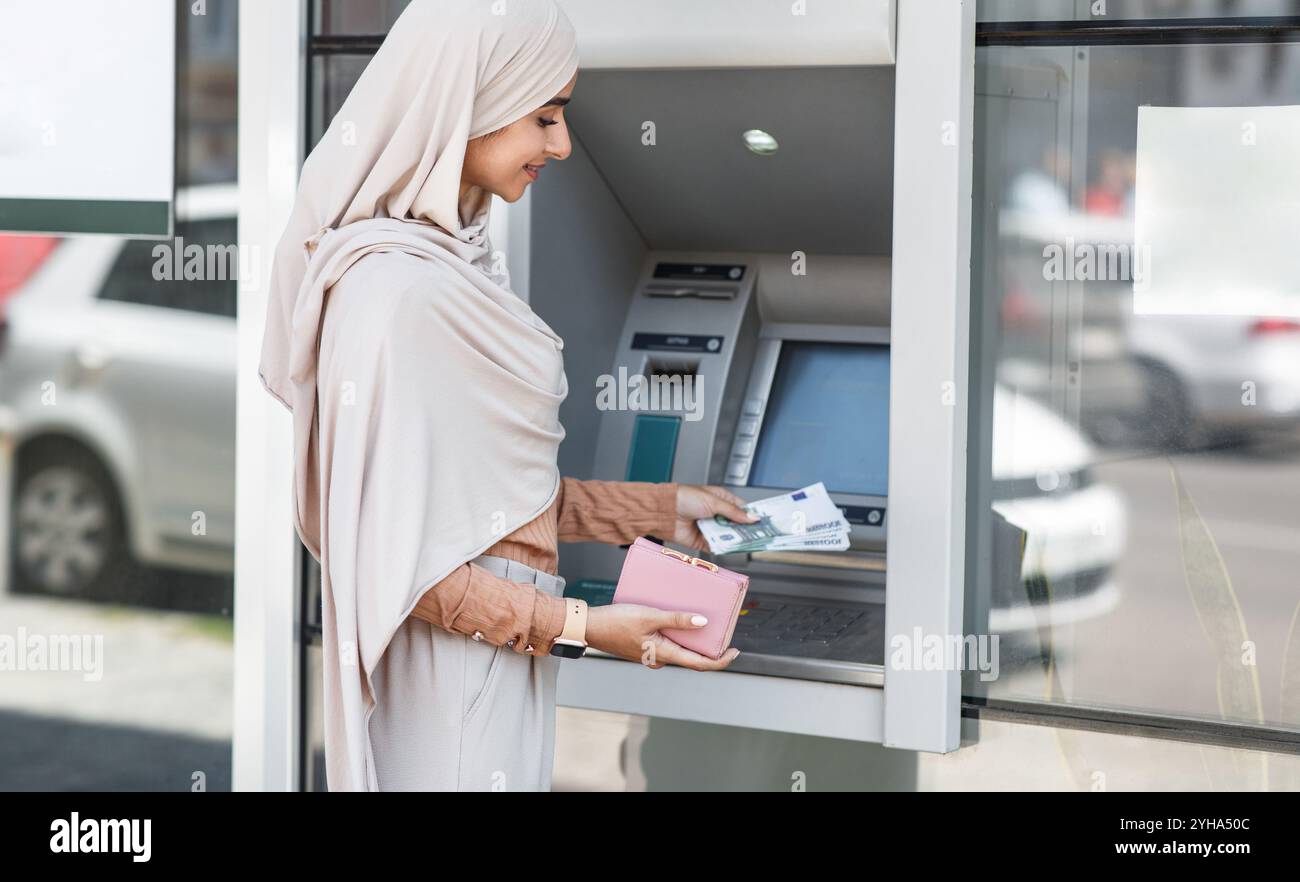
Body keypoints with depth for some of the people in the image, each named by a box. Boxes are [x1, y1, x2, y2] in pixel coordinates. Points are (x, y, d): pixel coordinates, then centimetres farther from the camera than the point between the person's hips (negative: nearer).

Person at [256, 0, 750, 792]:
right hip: (449, 682, -9)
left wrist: (660, 511, 17)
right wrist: (578, 627, -19)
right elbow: (391, 549, -21)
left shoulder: (462, 264, 9)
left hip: (502, 664, 9)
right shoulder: (395, 290, -20)